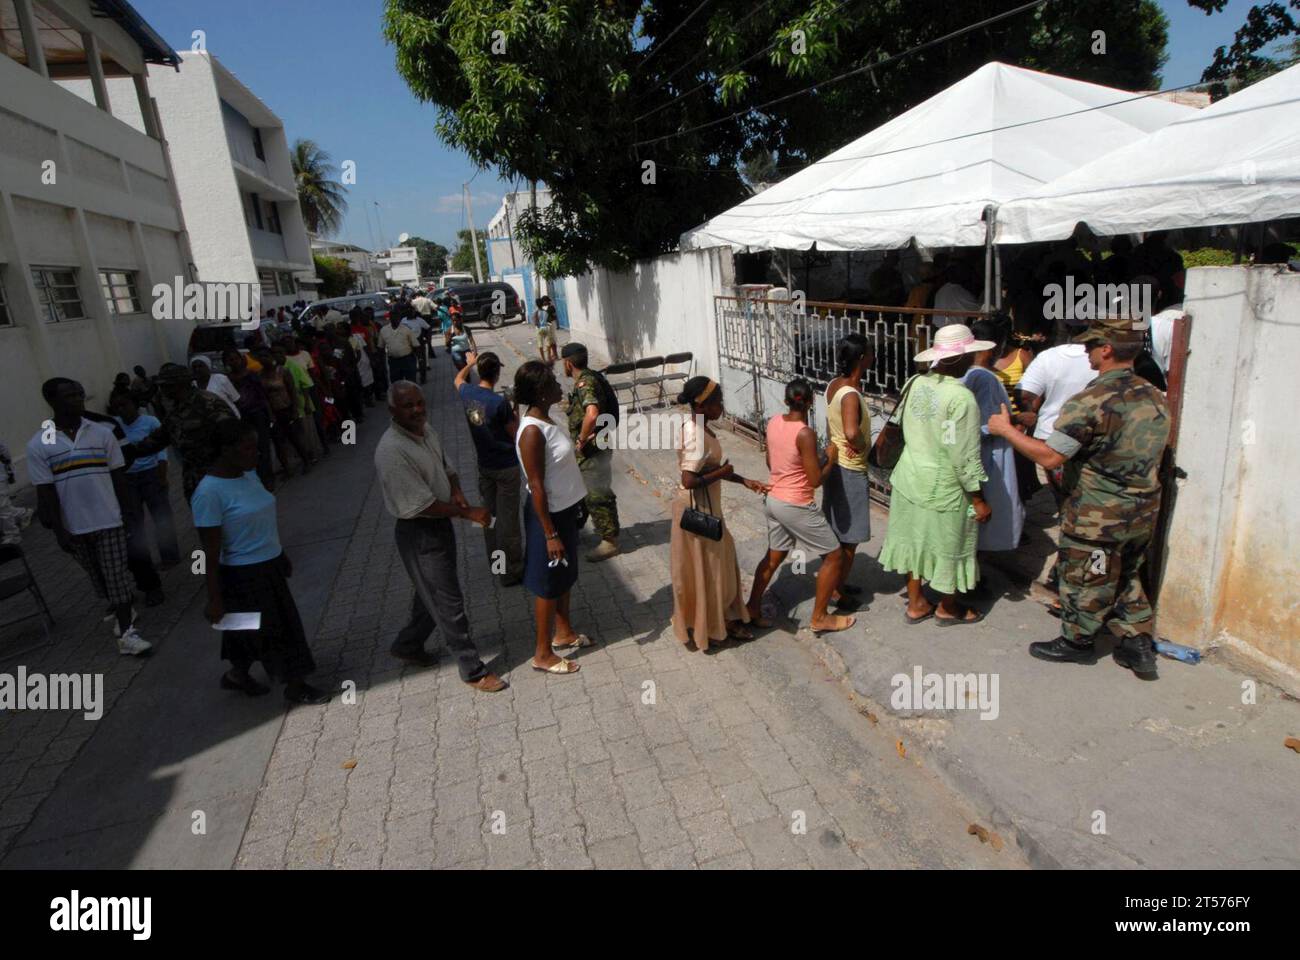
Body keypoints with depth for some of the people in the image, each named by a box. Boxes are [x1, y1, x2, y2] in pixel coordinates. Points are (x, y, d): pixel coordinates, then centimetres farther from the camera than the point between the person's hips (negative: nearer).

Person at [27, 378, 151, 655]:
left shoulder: (103, 433, -3)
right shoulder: (38, 445, -6)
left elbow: (118, 478, 3)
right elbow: (46, 491, -5)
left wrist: (123, 512, 5)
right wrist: (59, 530, -7)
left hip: (108, 519, -1)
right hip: (74, 526, 1)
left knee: (116, 574, -1)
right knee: (98, 577, 16)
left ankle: (126, 632, 1)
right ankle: (122, 609, 37)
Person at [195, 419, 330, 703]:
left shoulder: (249, 474, 2)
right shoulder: (209, 493, -22)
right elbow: (210, 553, -19)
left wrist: (281, 555, 22)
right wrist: (214, 599, -16)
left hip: (270, 567, 8)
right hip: (244, 576, -8)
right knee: (272, 631, 7)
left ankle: (237, 675, 44)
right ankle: (296, 687, 25)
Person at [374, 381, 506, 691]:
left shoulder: (427, 431, 1)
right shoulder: (392, 451, -26)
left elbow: (446, 468, 16)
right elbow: (420, 504, -28)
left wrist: (456, 491, -5)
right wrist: (468, 513, -23)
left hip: (440, 524, 9)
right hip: (419, 534, -9)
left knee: (432, 594, 24)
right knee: (450, 603, 1)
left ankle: (408, 645, 46)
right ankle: (473, 670, 15)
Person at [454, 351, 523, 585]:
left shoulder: (467, 393, -5)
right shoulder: (500, 403, -24)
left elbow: (458, 379, 22)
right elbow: (515, 435, -11)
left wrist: (470, 363, 39)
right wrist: (515, 414, 6)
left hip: (484, 466, 7)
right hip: (506, 467, -6)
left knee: (489, 514, 20)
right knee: (507, 519, 1)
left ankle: (495, 560, 34)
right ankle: (510, 570, 8)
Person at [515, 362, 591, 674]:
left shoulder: (545, 420, 4)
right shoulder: (532, 431, -25)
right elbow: (537, 487, -24)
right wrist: (550, 534, -22)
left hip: (564, 509, 9)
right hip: (548, 514, -9)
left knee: (565, 576, 22)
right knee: (548, 583, 4)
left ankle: (564, 632, 41)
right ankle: (543, 654, 20)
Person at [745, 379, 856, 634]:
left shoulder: (774, 422, 0)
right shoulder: (805, 434, -23)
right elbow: (815, 480, -19)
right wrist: (831, 458, -3)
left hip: (773, 500, 8)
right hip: (797, 507, -8)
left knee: (774, 556, 24)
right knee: (834, 556, 9)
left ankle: (752, 608, 33)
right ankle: (819, 618, 19)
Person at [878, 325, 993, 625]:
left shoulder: (916, 383, -3)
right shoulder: (961, 397, -23)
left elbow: (900, 423, 9)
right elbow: (965, 457, -21)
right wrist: (979, 500, -11)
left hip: (909, 479, 7)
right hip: (943, 488, -6)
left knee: (915, 539, 19)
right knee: (948, 546, 14)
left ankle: (915, 603, 34)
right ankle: (948, 608, 34)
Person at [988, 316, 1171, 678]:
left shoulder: (1090, 402, -24)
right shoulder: (1155, 397, 2)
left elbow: (1049, 457, -24)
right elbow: (1152, 453, 15)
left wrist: (1005, 430, -13)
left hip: (1098, 518, -7)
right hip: (1144, 513, 8)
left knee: (1084, 581, 12)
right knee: (1127, 578, 24)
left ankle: (1077, 641, 29)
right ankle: (1139, 645, 29)